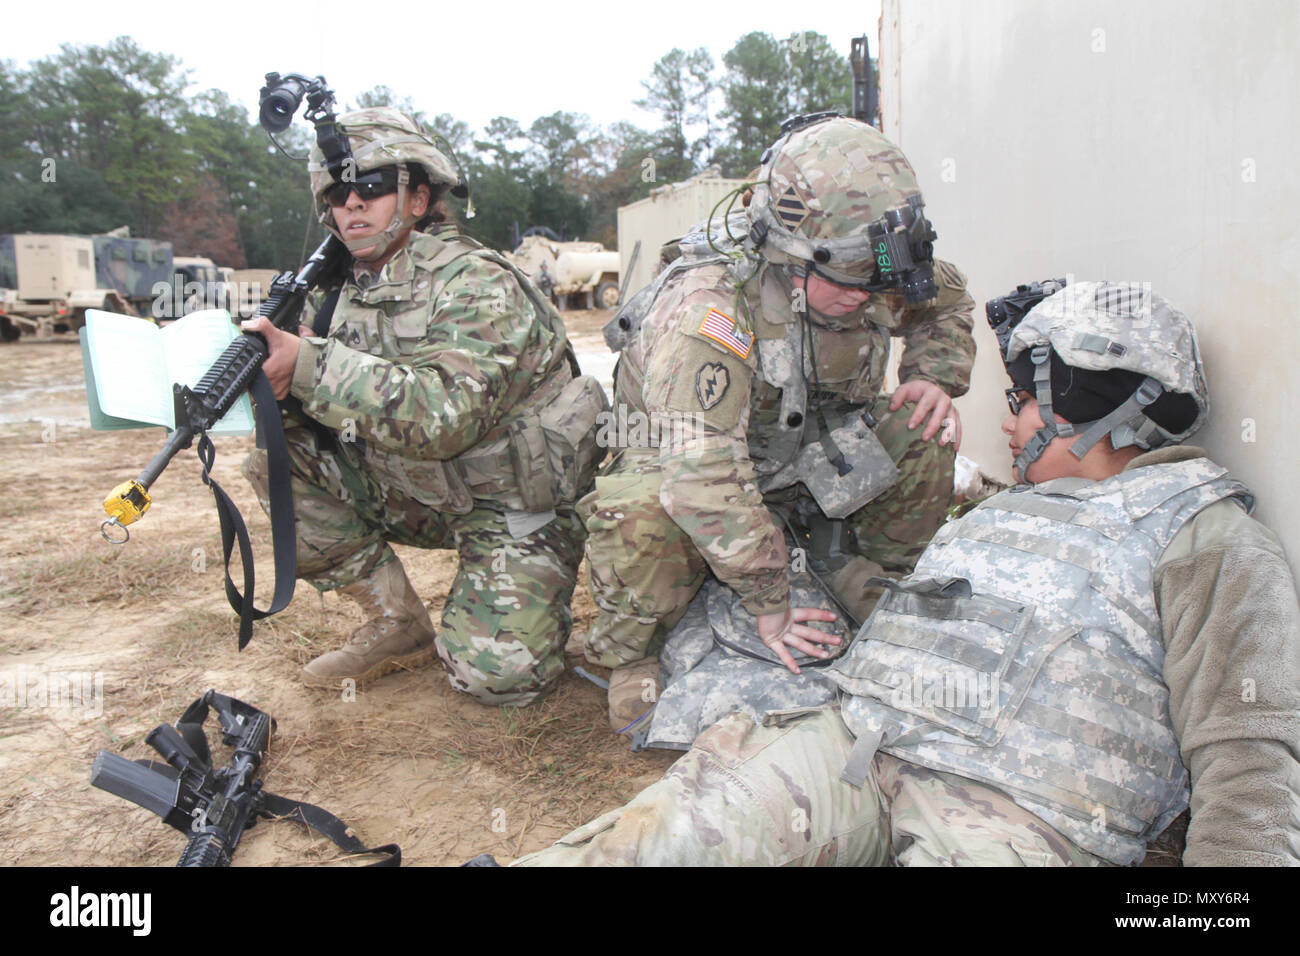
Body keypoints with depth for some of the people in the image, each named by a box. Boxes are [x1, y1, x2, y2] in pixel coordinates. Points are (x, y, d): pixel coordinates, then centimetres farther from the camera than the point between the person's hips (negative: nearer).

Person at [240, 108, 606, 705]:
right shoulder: (345, 292, 3)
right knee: (278, 459, -9)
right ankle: (399, 623, 1)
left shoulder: (477, 287, -21)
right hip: (421, 494, 7)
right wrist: (266, 371, -21)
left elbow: (442, 414, -35)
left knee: (495, 672, -22)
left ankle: (531, 598, 15)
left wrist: (310, 364, -40)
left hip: (519, 505, -6)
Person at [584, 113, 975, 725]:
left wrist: (933, 378, -9)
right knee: (641, 518, -39)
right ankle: (633, 658, -8)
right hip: (680, 462, -5)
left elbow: (948, 300, 11)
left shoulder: (875, 284, -14)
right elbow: (703, 473, -42)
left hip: (809, 457, 6)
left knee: (923, 438, -15)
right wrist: (769, 604, -37)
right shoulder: (708, 307, -36)